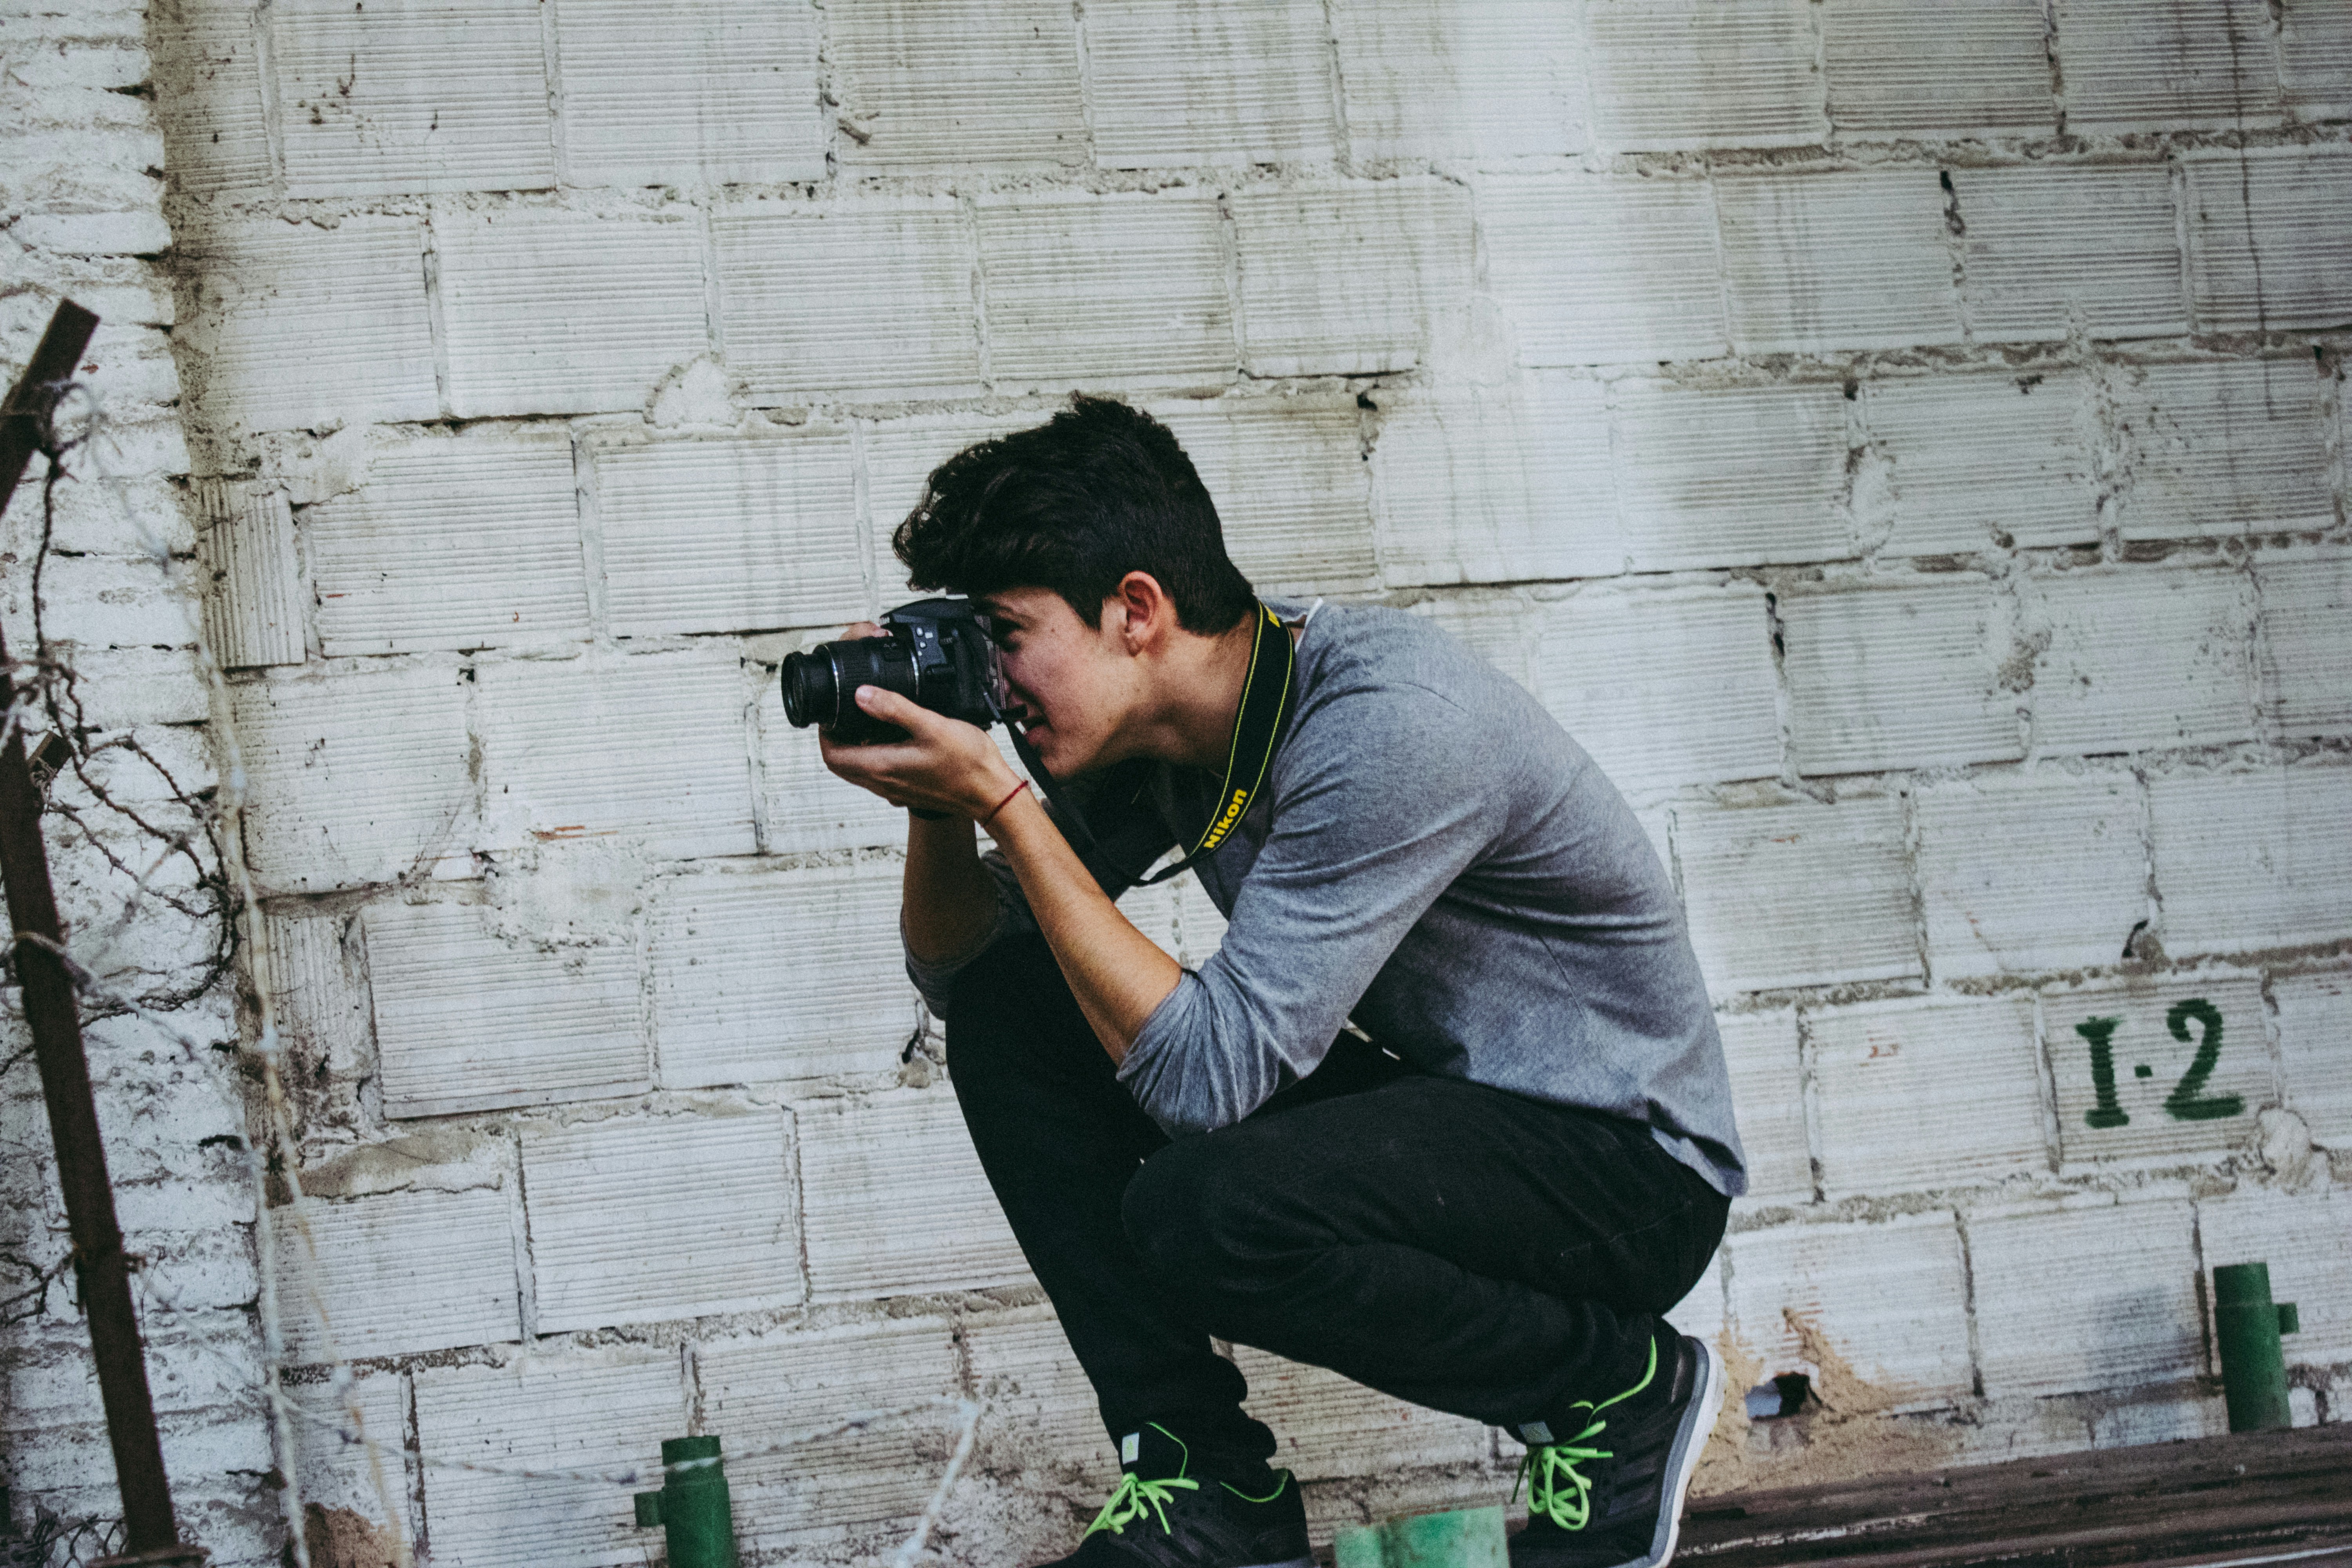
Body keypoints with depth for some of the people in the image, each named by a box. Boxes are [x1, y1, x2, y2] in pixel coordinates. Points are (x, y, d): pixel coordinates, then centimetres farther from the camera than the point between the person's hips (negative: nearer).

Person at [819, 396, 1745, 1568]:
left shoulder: (1388, 724, -27)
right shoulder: (1159, 735, -1)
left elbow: (1209, 1077, -30)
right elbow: (955, 971, 9)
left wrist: (1002, 801, -28)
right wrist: (939, 802, -12)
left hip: (1629, 1162, -8)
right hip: (1430, 1100, 9)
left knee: (1202, 1213, -33)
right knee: (1007, 1014, -3)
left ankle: (1621, 1391, -7)